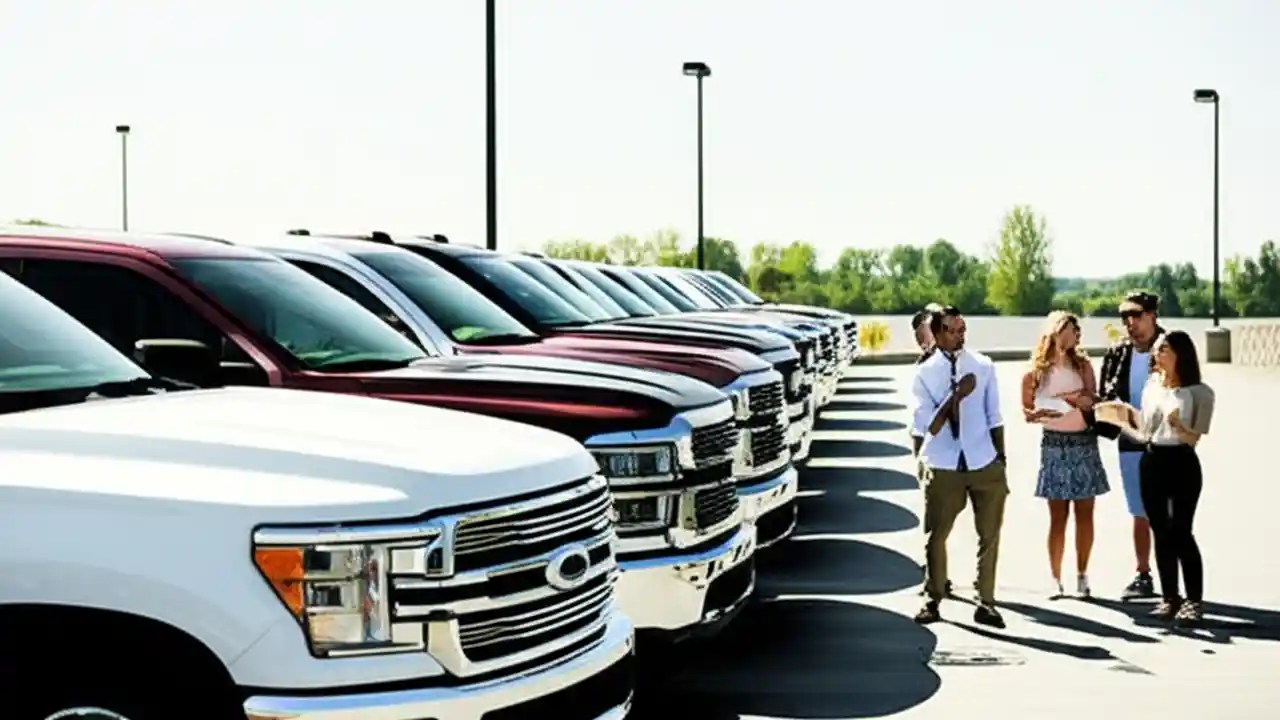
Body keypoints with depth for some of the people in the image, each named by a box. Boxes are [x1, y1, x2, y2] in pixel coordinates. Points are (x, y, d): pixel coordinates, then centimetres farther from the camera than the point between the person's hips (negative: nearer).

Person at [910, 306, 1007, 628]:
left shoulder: (983, 366, 2)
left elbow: (994, 418, 7)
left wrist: (1001, 460, 7)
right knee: (936, 536, 5)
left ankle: (986, 603, 13)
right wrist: (956, 396, -21)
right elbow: (925, 426, -11)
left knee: (990, 534, 4)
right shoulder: (924, 373, -3)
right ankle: (933, 600, 19)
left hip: (984, 464, 2)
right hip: (943, 467, -1)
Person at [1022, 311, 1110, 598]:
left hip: (1085, 443, 2)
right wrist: (1039, 414, -13)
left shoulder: (1082, 364, 4)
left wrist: (1075, 397, -24)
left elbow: (1092, 400, -7)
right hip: (1054, 445, -2)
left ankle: (1082, 576, 11)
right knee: (1058, 516, -1)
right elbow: (1026, 410, 7)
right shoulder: (1037, 371, 0)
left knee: (1084, 514, 3)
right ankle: (1056, 579, 3)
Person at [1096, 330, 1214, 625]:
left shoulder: (1199, 392, -4)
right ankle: (1170, 598, 14)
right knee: (1161, 533, 6)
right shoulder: (1151, 387, 11)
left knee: (1180, 531, -11)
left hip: (1182, 463, -5)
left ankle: (1194, 600, -3)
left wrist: (1178, 427, -29)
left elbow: (1194, 438, -11)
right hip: (1152, 463, 5)